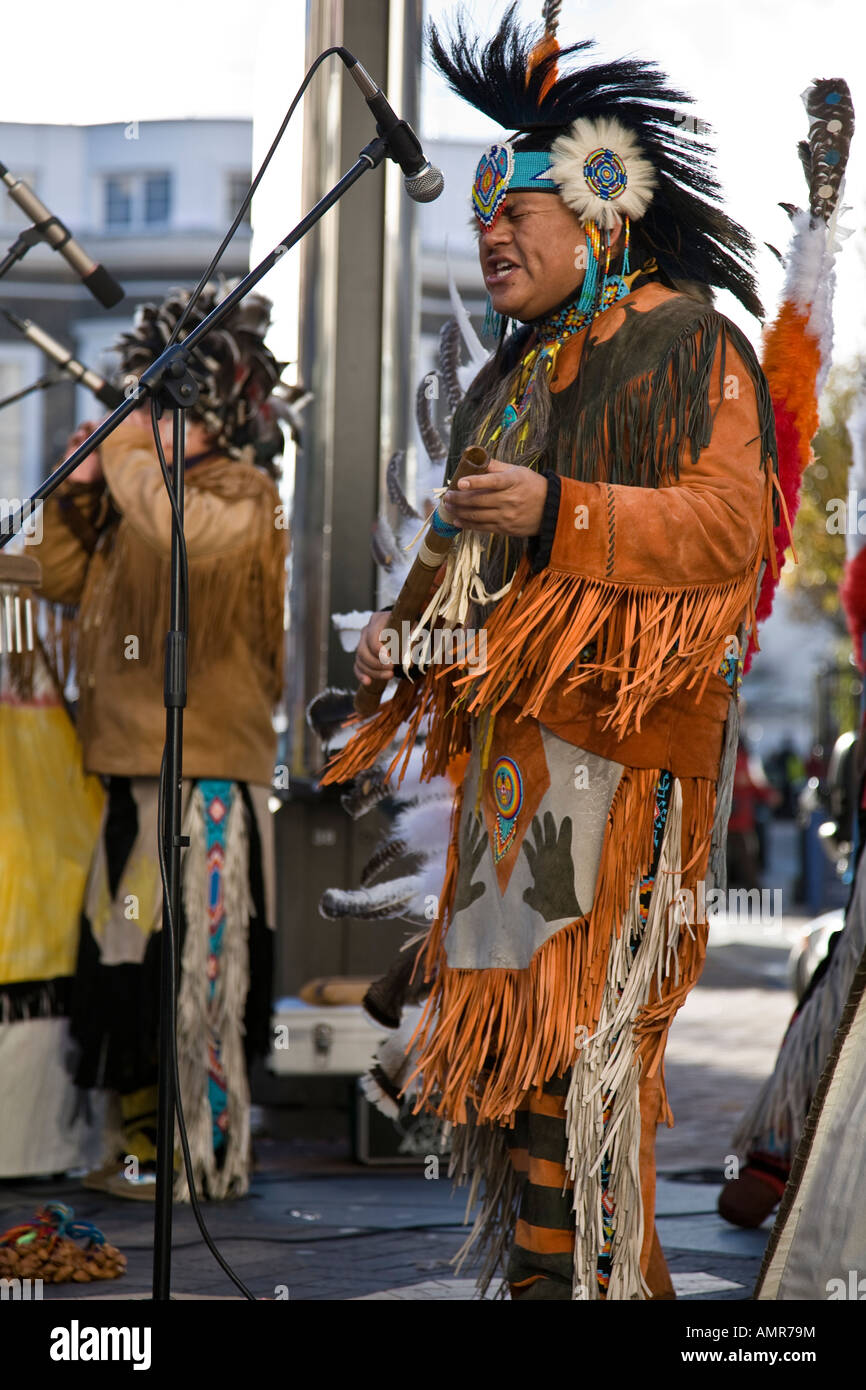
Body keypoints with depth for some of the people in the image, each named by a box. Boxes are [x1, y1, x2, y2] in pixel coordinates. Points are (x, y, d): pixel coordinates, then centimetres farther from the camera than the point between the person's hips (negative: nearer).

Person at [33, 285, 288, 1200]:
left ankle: (202, 1156, 2)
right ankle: (143, 1141, 19)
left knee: (192, 962, -5)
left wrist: (132, 460, -17)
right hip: (131, 764, 8)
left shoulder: (241, 498, -6)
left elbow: (190, 542, -30)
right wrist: (80, 491, 7)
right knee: (127, 961, 10)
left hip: (202, 773, -8)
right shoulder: (143, 502, 17)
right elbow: (66, 583, 20)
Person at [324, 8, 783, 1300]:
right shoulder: (511, 379, 22)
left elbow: (727, 524, -15)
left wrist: (558, 511, -24)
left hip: (625, 743, -8)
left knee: (573, 1018, -13)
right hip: (515, 737, 8)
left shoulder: (686, 345, -3)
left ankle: (572, 1270, -8)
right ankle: (618, 1274, 14)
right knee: (504, 1001, 6)